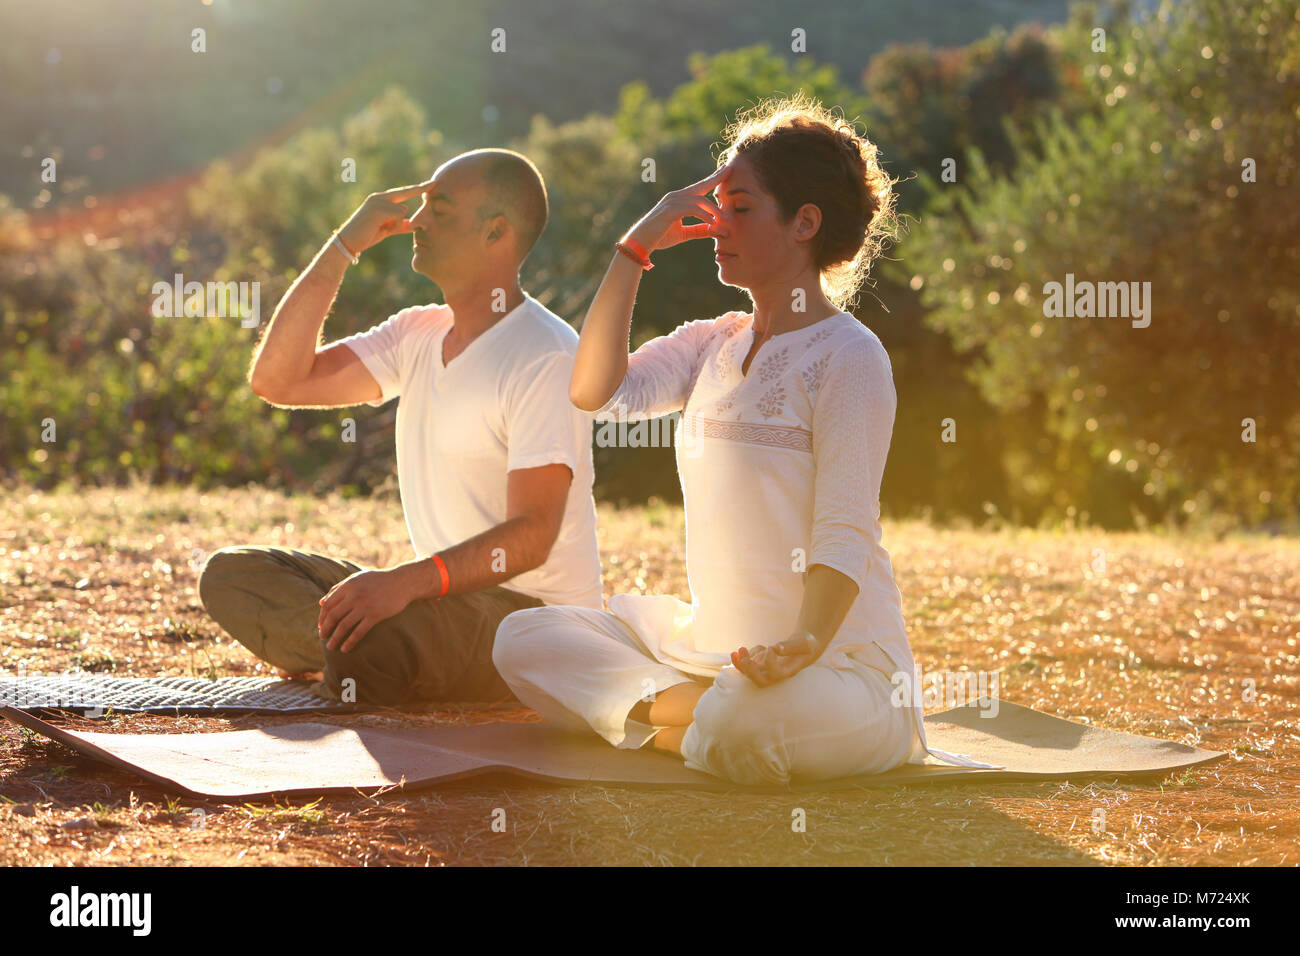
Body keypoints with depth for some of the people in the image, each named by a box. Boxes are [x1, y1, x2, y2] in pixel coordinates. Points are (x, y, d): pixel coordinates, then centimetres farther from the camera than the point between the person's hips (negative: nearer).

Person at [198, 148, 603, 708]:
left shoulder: (547, 357, -16)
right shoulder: (417, 336, 11)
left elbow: (531, 534, -23)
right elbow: (276, 380, 4)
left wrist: (406, 581, -37)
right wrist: (343, 247, -1)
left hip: (536, 614, -9)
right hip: (441, 593, 9)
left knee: (366, 649, -37)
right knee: (230, 575, 0)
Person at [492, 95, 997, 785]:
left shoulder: (849, 357, -10)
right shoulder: (712, 345, 12)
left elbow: (844, 532, -17)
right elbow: (594, 391, -3)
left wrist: (805, 640, -34)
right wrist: (637, 245, -3)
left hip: (842, 659, -8)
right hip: (709, 645, 8)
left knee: (741, 726, -40)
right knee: (523, 639, -2)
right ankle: (696, 709, -10)